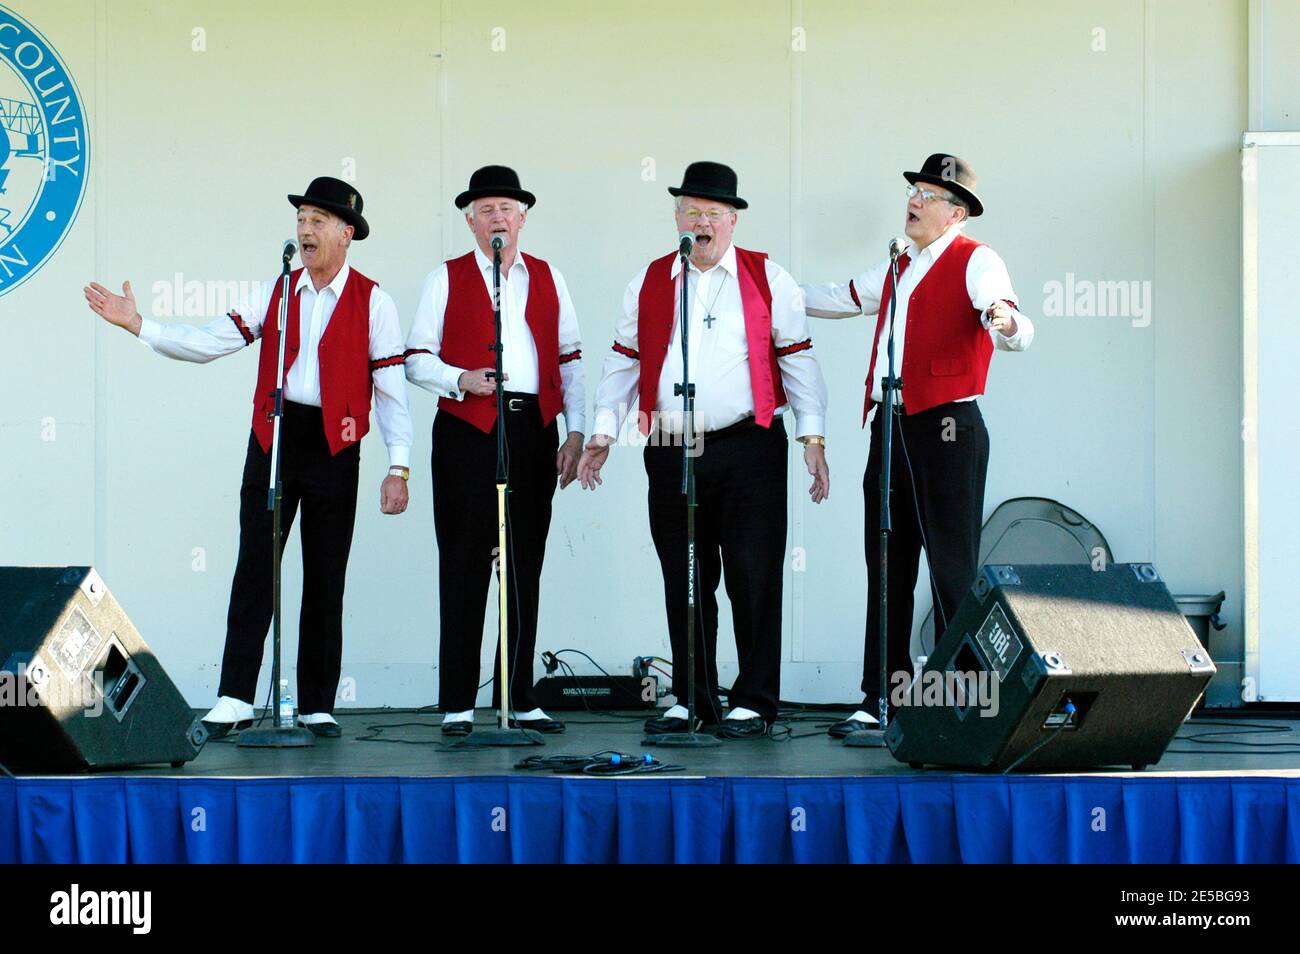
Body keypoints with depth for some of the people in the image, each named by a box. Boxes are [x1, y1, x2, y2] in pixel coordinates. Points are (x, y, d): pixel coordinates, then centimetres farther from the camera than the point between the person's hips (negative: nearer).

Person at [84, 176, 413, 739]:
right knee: (254, 569, -2)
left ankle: (317, 706, 12)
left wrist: (398, 468, -8)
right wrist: (137, 324, -6)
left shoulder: (372, 302, 0)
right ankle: (235, 701, 0)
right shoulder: (274, 292, 10)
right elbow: (208, 343, 4)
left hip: (335, 449, -2)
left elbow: (390, 390, -2)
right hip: (272, 439, 2)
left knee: (325, 578, 4)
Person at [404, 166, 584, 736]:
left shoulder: (548, 279, 15)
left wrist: (577, 433, 6)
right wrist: (461, 380, -16)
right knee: (464, 567, -4)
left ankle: (519, 699, 12)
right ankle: (456, 704, -1)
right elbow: (417, 360, 3)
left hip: (534, 431, 3)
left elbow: (570, 360, 15)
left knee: (525, 568, 6)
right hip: (467, 432, -3)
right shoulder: (447, 279, 7)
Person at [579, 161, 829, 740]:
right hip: (671, 454, 3)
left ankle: (754, 702, 5)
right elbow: (624, 363, 14)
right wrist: (602, 434, 5)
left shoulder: (767, 279, 5)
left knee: (754, 579, -3)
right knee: (685, 583, 8)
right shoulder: (649, 284, 12)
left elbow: (798, 360, 4)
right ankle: (692, 699, 18)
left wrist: (813, 437, -3)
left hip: (749, 450, -3)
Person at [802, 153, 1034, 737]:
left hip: (946, 427, -8)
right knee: (887, 566, 9)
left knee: (952, 567, -7)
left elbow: (1014, 324, -19)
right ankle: (883, 697, 14)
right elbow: (840, 299, 37)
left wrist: (1005, 323, -42)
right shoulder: (898, 269, 21)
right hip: (891, 426, 8)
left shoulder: (974, 261, -3)